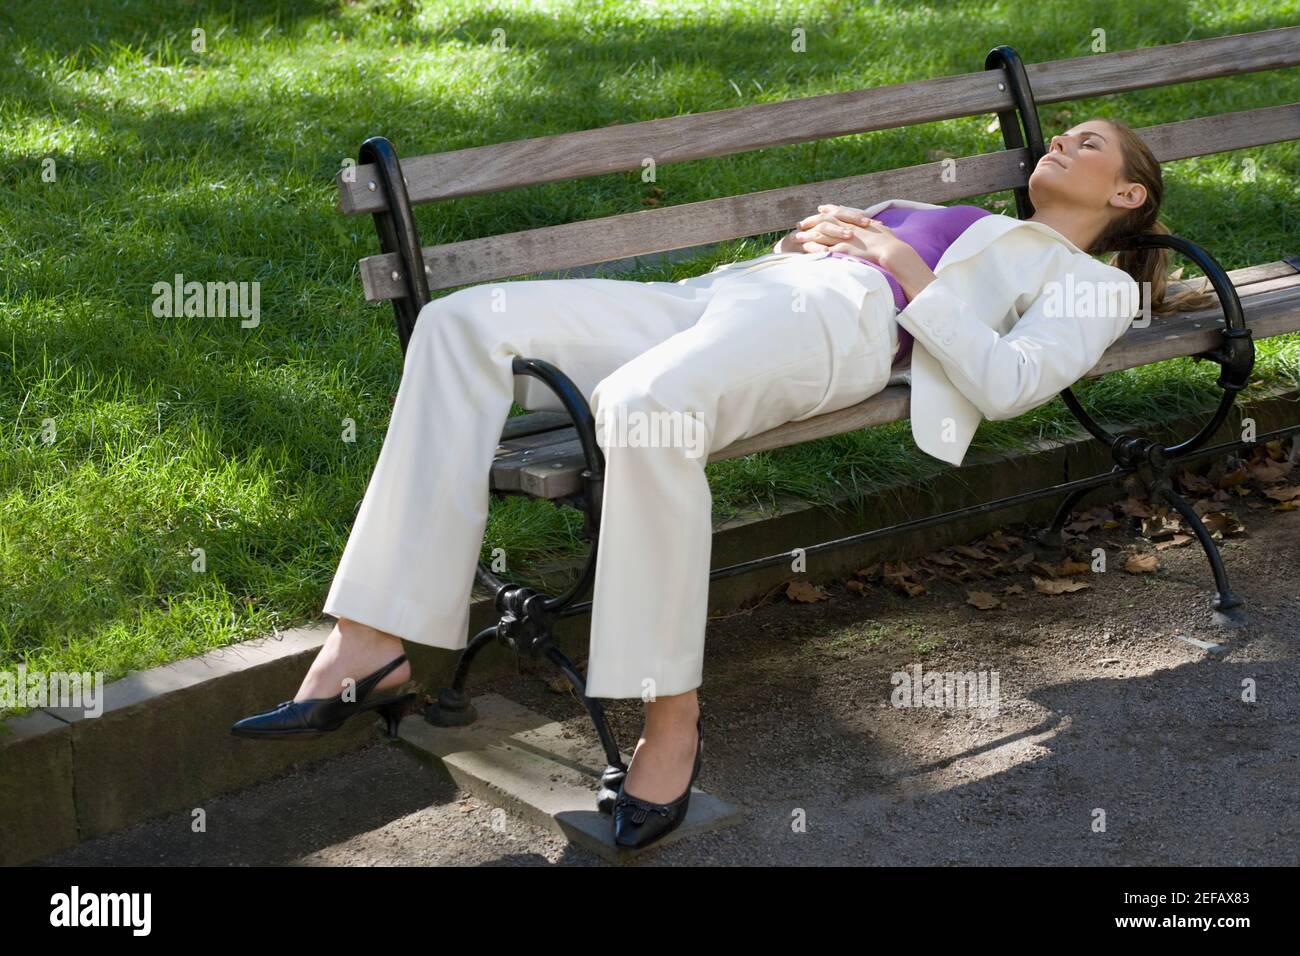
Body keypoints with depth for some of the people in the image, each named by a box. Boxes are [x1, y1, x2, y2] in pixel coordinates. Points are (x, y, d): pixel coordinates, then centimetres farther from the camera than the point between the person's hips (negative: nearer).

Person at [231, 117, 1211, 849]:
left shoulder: (1089, 284, 18)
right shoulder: (954, 218, 40)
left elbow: (1004, 385, -2)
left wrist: (909, 270, -2)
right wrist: (806, 236, 12)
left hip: (836, 326, -7)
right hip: (734, 291, 8)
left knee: (643, 407, -42)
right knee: (463, 321, -15)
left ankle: (672, 713, -28)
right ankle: (371, 643, -21)